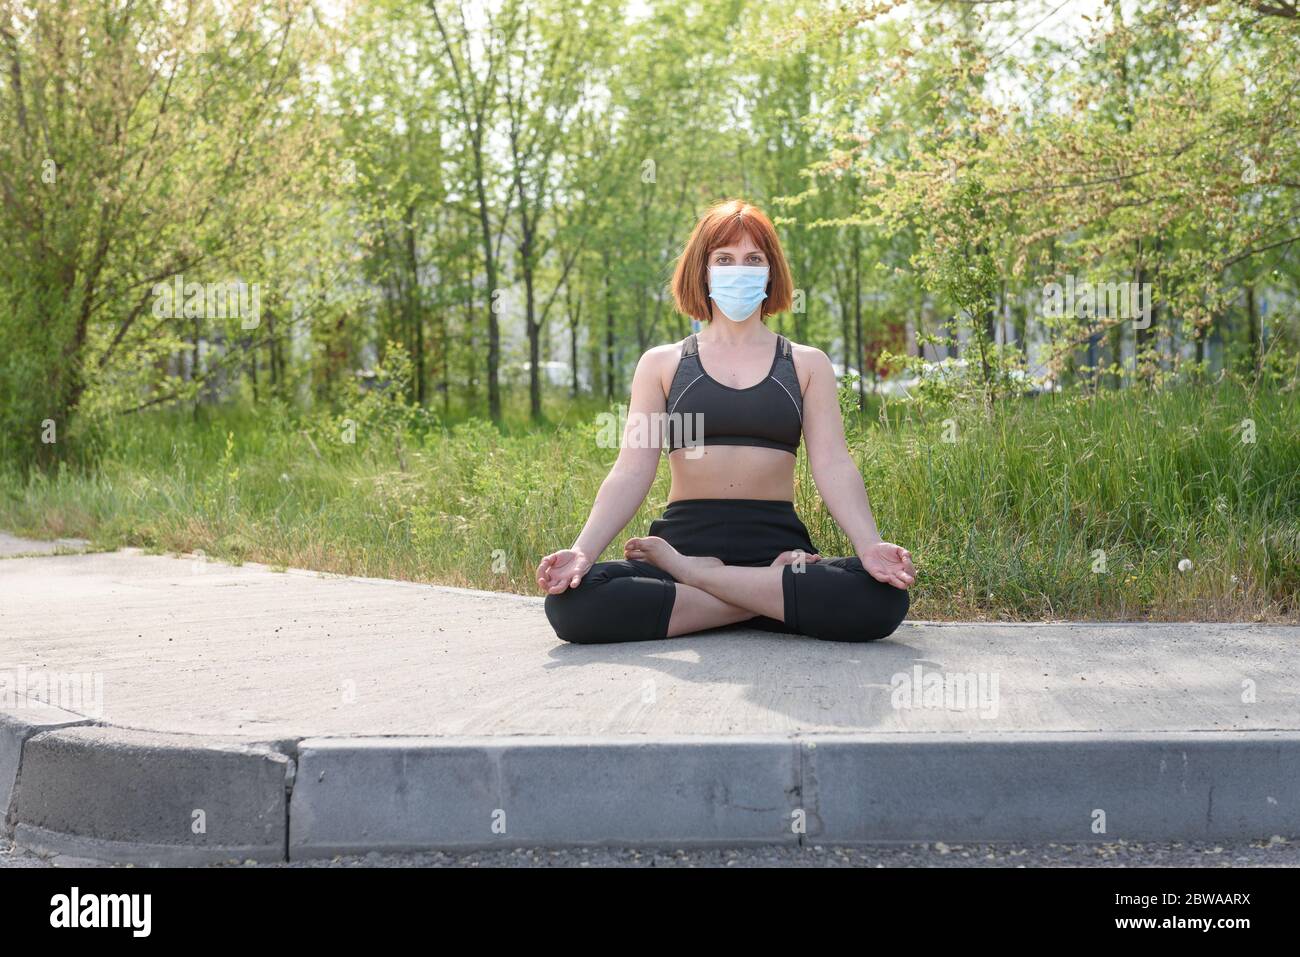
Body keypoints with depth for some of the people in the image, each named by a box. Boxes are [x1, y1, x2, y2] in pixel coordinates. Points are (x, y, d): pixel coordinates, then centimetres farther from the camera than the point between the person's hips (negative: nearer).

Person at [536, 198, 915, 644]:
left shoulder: (806, 364, 13)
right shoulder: (662, 364, 13)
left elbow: (833, 466, 1)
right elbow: (631, 473, 3)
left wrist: (870, 547, -19)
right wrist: (584, 551, -15)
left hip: (777, 546, 0)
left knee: (882, 598, -32)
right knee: (572, 602, -31)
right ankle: (778, 598, -19)